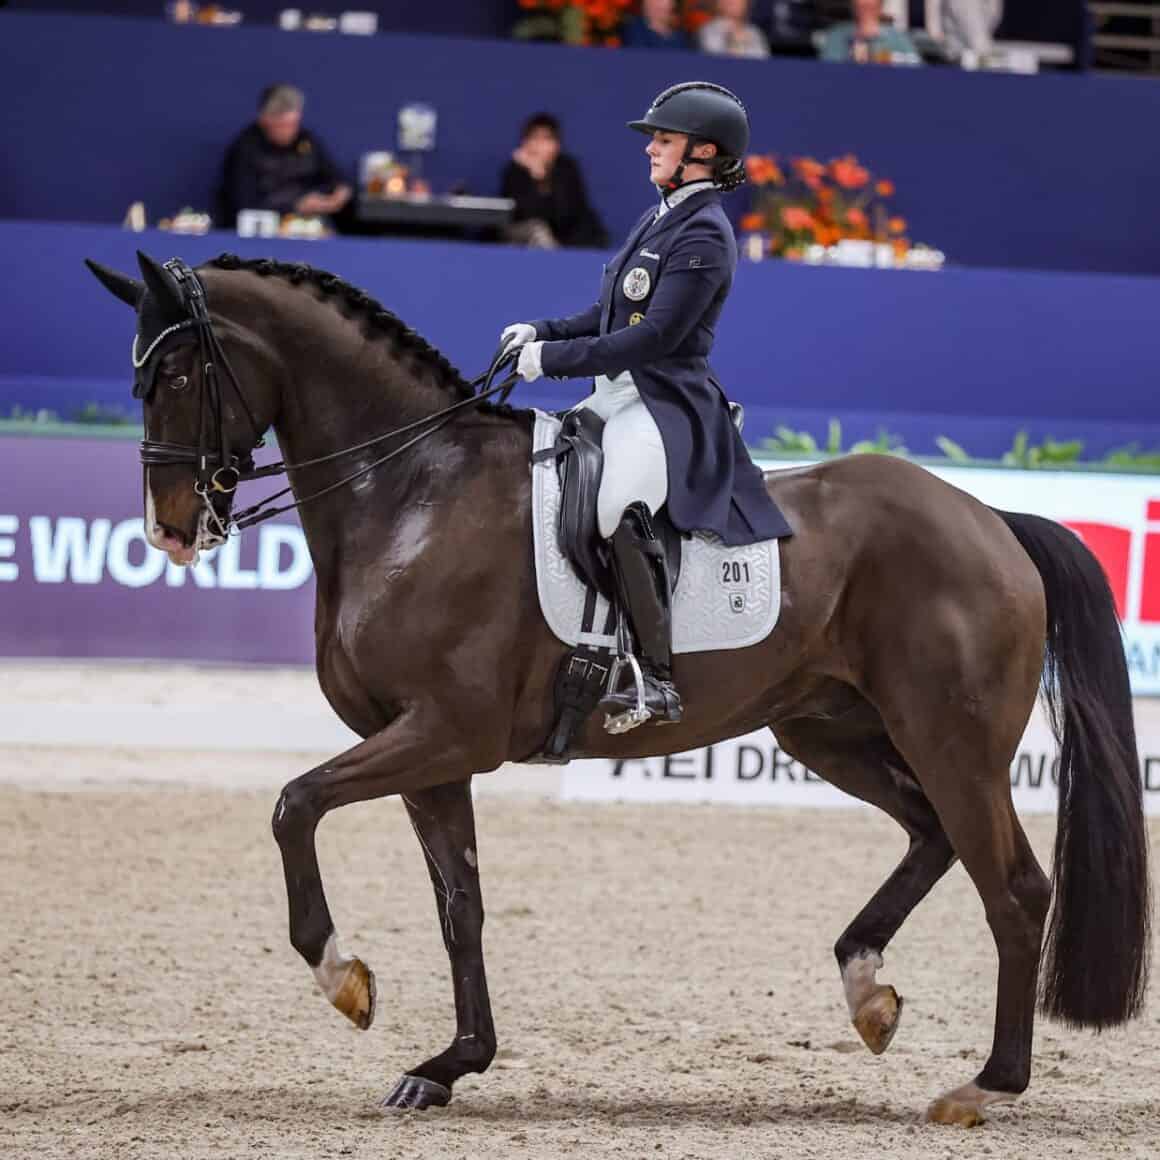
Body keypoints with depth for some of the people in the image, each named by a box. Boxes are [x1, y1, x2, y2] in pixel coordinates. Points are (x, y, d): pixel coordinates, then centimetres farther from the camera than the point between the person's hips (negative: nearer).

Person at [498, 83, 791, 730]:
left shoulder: (704, 234, -13)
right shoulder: (662, 218, 17)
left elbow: (655, 335, -20)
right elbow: (612, 314, 22)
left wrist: (555, 357, -18)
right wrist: (543, 334, 6)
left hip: (667, 402, -11)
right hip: (619, 394, 11)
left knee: (619, 507, -34)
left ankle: (659, 682, -34)